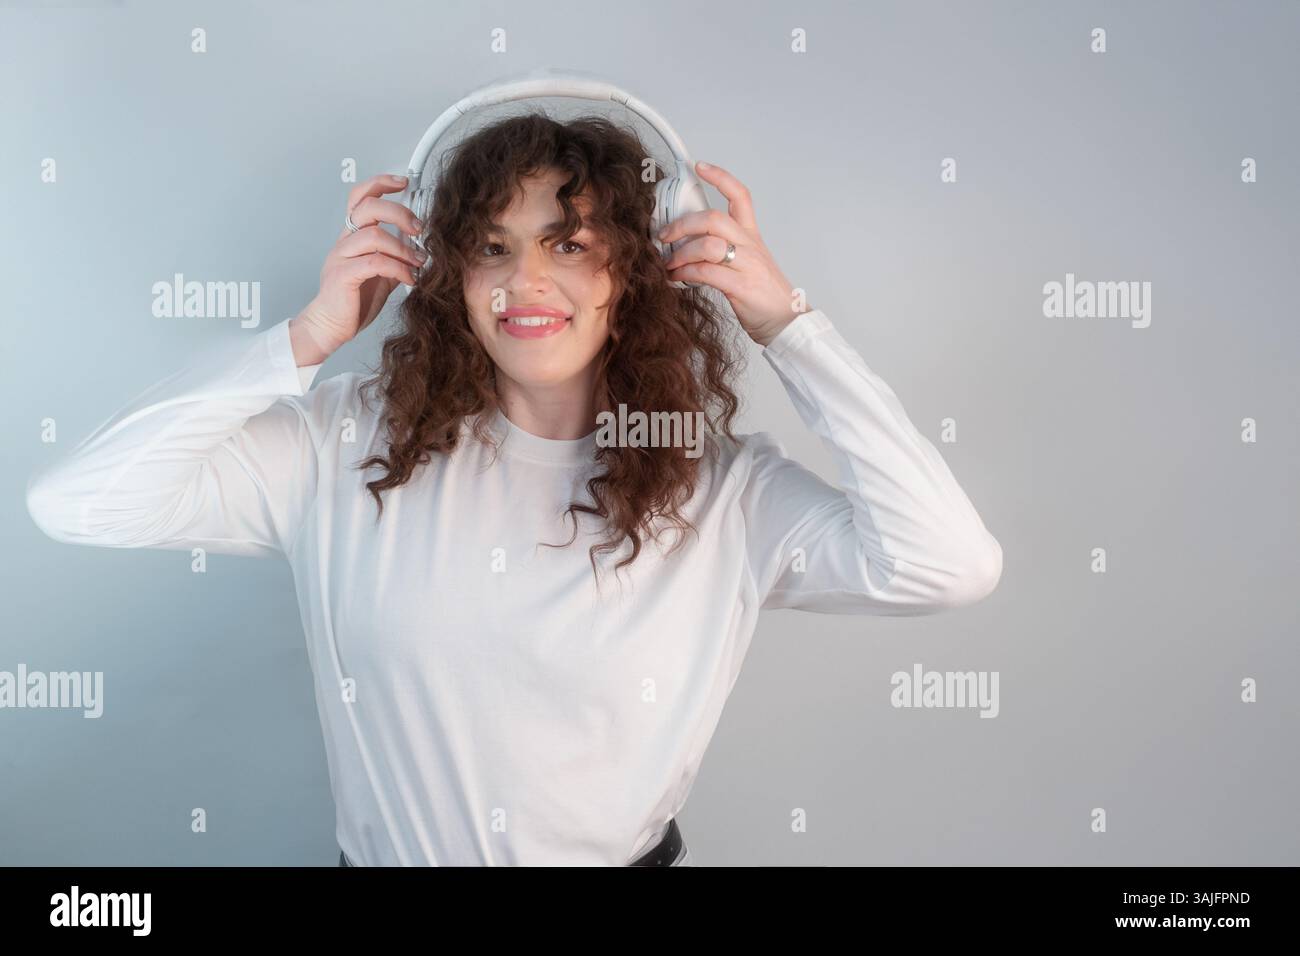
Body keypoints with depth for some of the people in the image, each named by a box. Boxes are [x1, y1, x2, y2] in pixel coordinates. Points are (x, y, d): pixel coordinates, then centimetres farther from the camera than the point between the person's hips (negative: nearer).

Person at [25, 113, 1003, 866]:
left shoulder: (726, 489, -10)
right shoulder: (353, 443, -9)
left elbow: (952, 566, -22)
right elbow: (78, 503, -14)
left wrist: (785, 321, -19)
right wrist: (310, 336, -19)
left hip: (626, 853, -1)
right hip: (383, 849, 1)